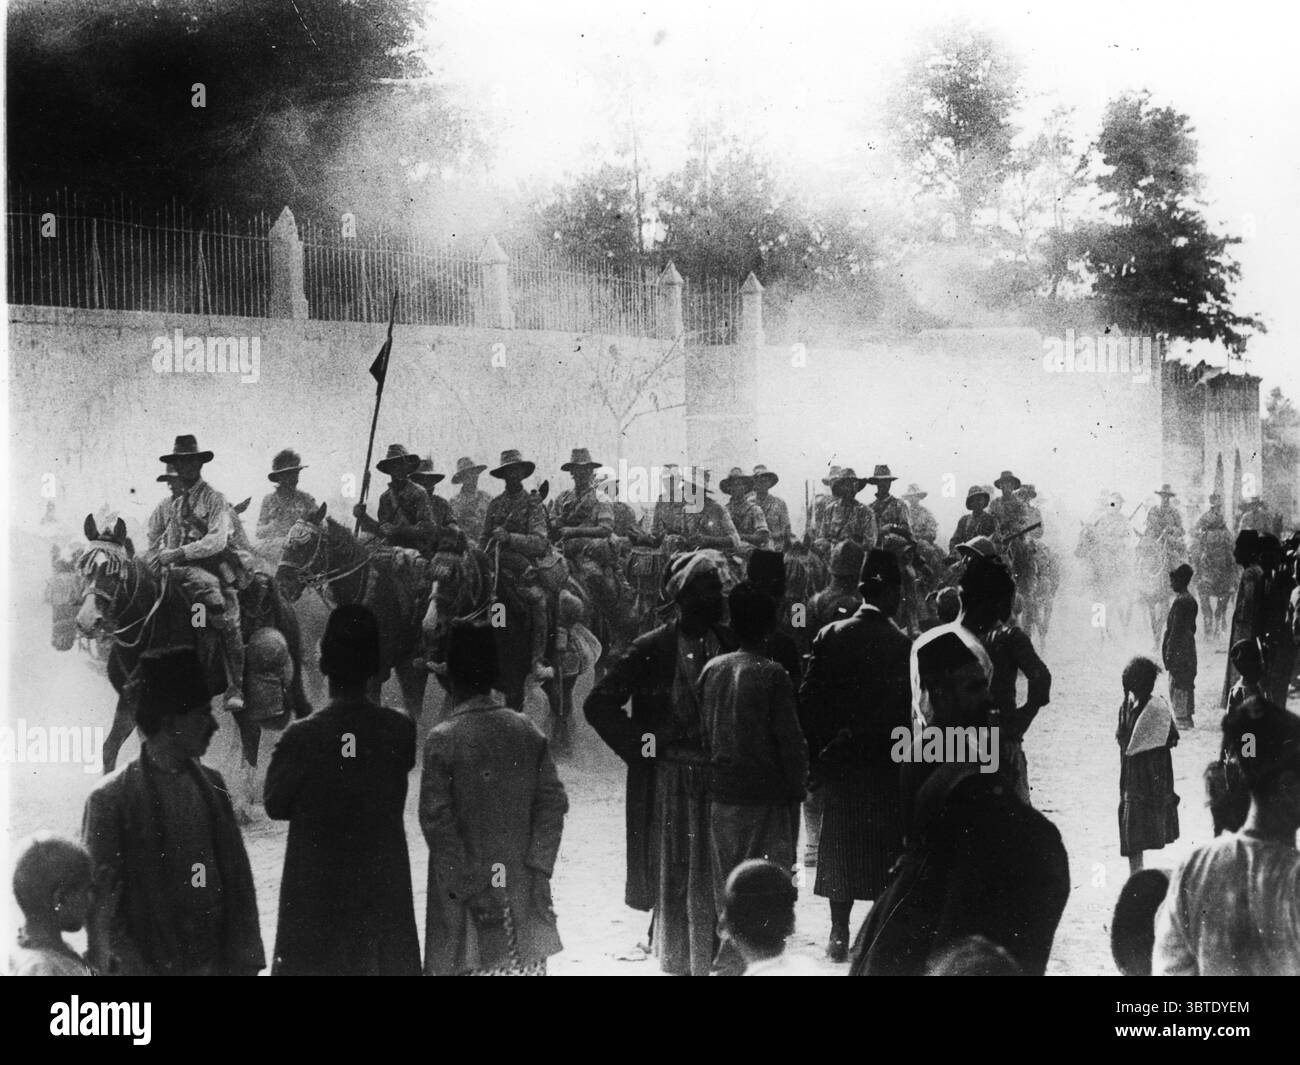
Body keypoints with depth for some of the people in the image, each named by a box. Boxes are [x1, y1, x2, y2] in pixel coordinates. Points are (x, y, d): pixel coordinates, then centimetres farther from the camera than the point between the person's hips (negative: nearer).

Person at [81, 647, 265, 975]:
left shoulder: (211, 785, 7)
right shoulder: (110, 798, -8)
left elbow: (239, 879, 9)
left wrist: (244, 960, 4)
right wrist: (132, 965, -11)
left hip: (217, 961, 4)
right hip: (149, 963, -4)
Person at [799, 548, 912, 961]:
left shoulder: (829, 637, -4)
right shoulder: (903, 646, -13)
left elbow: (809, 702, -3)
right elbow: (910, 712, -12)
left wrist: (819, 753, 6)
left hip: (839, 761, 3)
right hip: (888, 768, -3)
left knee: (842, 849, 12)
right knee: (886, 851, 6)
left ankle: (839, 934, 13)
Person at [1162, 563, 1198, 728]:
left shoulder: (1180, 601, -17)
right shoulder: (1191, 600, 12)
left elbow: (1176, 630, -19)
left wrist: (1168, 654, -17)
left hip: (1179, 649, -10)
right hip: (1189, 648, 10)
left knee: (1177, 685, -5)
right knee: (1187, 684, 13)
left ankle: (1181, 719, -4)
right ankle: (1187, 718, 19)